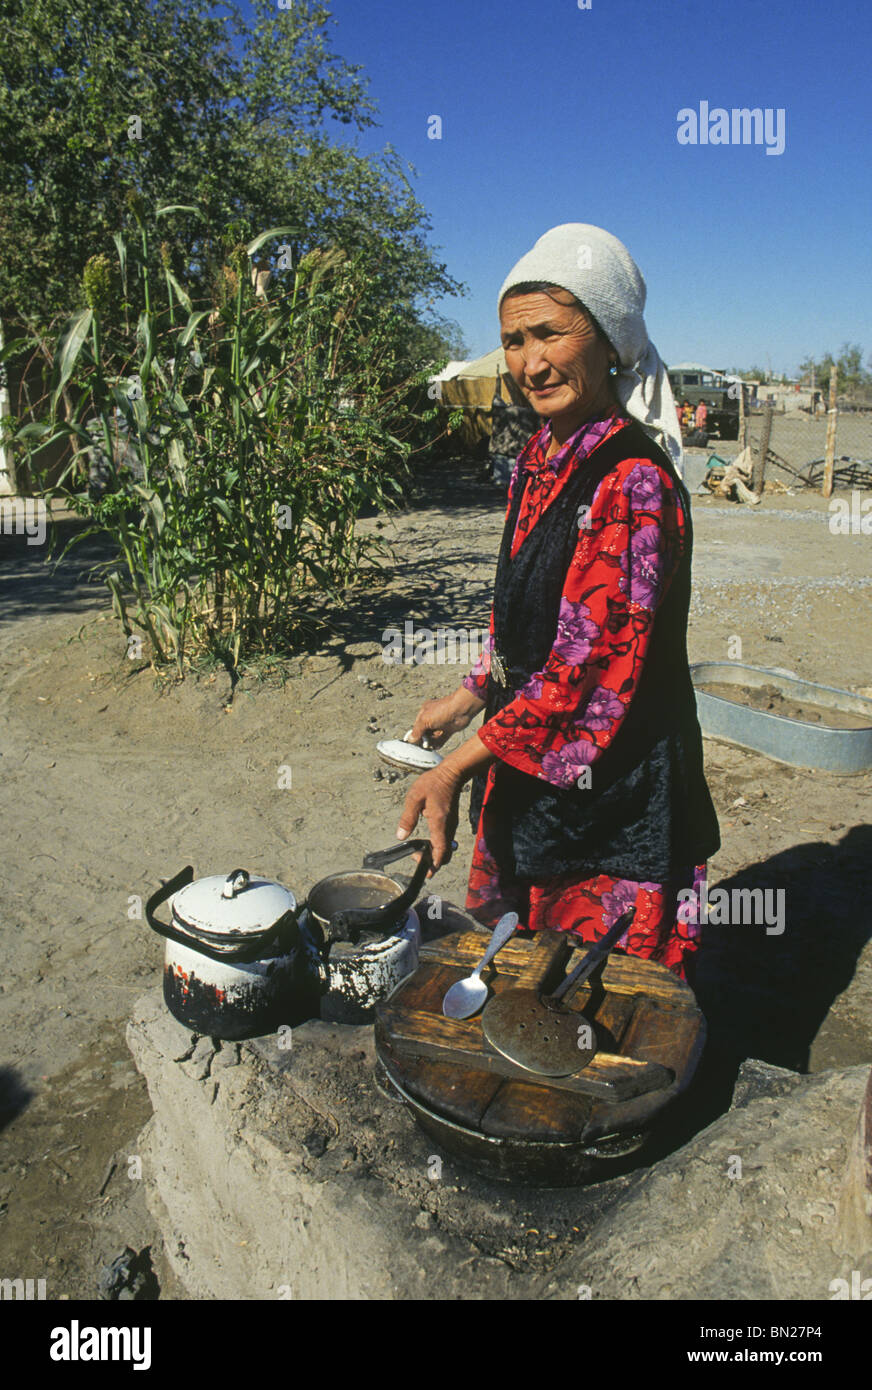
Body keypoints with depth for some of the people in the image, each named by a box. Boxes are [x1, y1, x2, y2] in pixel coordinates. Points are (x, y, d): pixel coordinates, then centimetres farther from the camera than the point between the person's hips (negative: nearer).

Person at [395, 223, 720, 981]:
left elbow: (592, 665, -25)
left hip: (609, 786, -8)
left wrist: (458, 765, -25)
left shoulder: (633, 480, -22)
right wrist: (467, 699, 16)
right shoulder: (536, 462, 6)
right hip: (524, 767, 8)